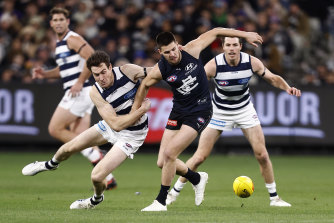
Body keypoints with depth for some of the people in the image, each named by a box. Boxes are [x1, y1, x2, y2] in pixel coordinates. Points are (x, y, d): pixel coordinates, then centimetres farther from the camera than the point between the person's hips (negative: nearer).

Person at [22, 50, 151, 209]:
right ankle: (50, 164, 54)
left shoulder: (127, 71, -27)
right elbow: (115, 124, -27)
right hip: (111, 126, 3)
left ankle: (96, 199, 24)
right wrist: (142, 110, -32)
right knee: (69, 148, 14)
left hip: (132, 135, -3)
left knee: (97, 176, -14)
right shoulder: (95, 92, -21)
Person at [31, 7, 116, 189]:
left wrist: (80, 82, -21)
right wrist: (45, 74, 16)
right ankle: (108, 178, 3)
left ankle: (93, 154, -8)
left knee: (55, 129, -7)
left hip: (80, 92, -10)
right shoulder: (60, 43, 20)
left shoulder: (72, 39, -10)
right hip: (78, 94, 10)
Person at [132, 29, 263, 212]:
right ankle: (197, 179, 28)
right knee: (162, 163, 0)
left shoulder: (191, 50, -15)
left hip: (200, 111, -4)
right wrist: (134, 111, 12)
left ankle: (161, 202, -4)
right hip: (178, 111, 4)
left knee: (169, 154, -18)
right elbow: (144, 85, 10)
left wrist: (245, 35, 4)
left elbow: (214, 32, -1)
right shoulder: (159, 70, -11)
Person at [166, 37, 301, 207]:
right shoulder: (214, 65, -24)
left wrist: (287, 88, -21)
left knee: (262, 155, -4)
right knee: (200, 157, -6)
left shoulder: (252, 62, -17)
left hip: (245, 110, 2)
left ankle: (274, 198, 12)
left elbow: (272, 78, -3)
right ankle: (174, 193, 10)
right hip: (219, 112, -2)